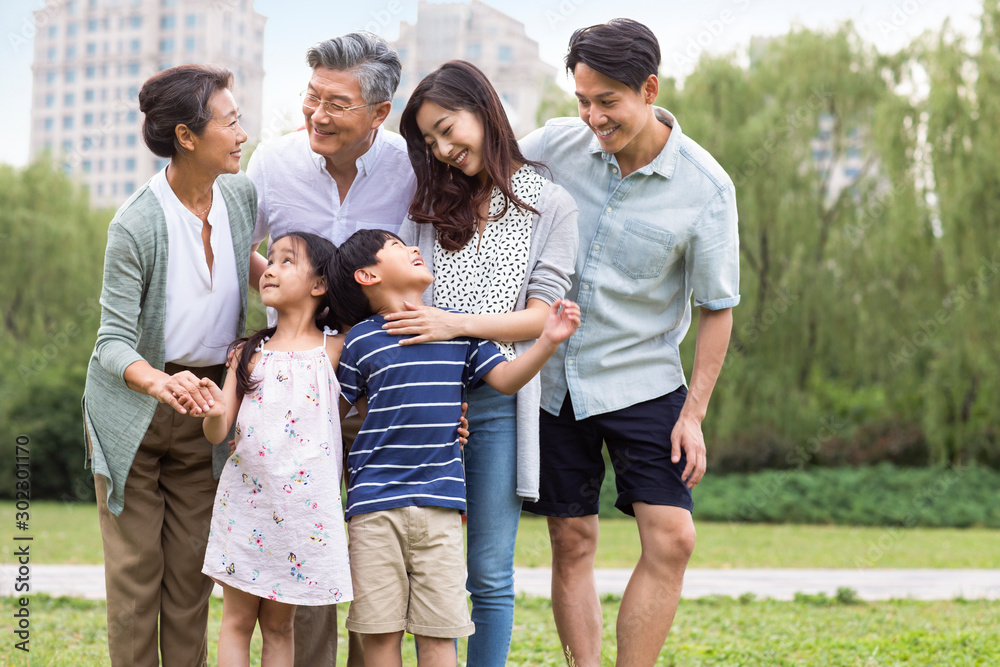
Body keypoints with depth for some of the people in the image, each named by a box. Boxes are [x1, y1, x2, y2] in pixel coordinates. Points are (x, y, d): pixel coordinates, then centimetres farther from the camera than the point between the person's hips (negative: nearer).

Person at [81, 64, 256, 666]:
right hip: (133, 407, -4)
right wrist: (161, 383, -39)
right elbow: (114, 341, -22)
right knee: (136, 568, -2)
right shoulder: (136, 224, -20)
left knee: (193, 569, 5)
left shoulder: (241, 194, -3)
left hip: (203, 407, 4)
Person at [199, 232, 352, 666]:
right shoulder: (251, 353, 6)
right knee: (237, 620, 6)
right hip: (246, 498, 2)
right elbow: (217, 433, 0)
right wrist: (215, 413, -22)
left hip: (303, 507, -2)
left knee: (278, 625, 8)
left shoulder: (334, 351, 1)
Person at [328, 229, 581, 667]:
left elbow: (505, 379, 11)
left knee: (438, 630, 1)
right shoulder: (362, 339, 2)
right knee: (380, 629, 2)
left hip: (440, 500, 2)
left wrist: (548, 341, -1)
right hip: (375, 503, -2)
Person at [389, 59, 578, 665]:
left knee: (489, 574, 2)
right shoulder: (431, 204, 16)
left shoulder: (550, 205, 5)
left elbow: (541, 316, -2)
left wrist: (458, 324, -16)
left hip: (497, 401, -3)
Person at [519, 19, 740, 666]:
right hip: (553, 376, 2)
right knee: (573, 543, 4)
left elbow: (717, 307, -3)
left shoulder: (705, 187, -11)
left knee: (671, 539, -9)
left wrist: (694, 413, -7)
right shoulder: (555, 144, -6)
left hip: (642, 378, -1)